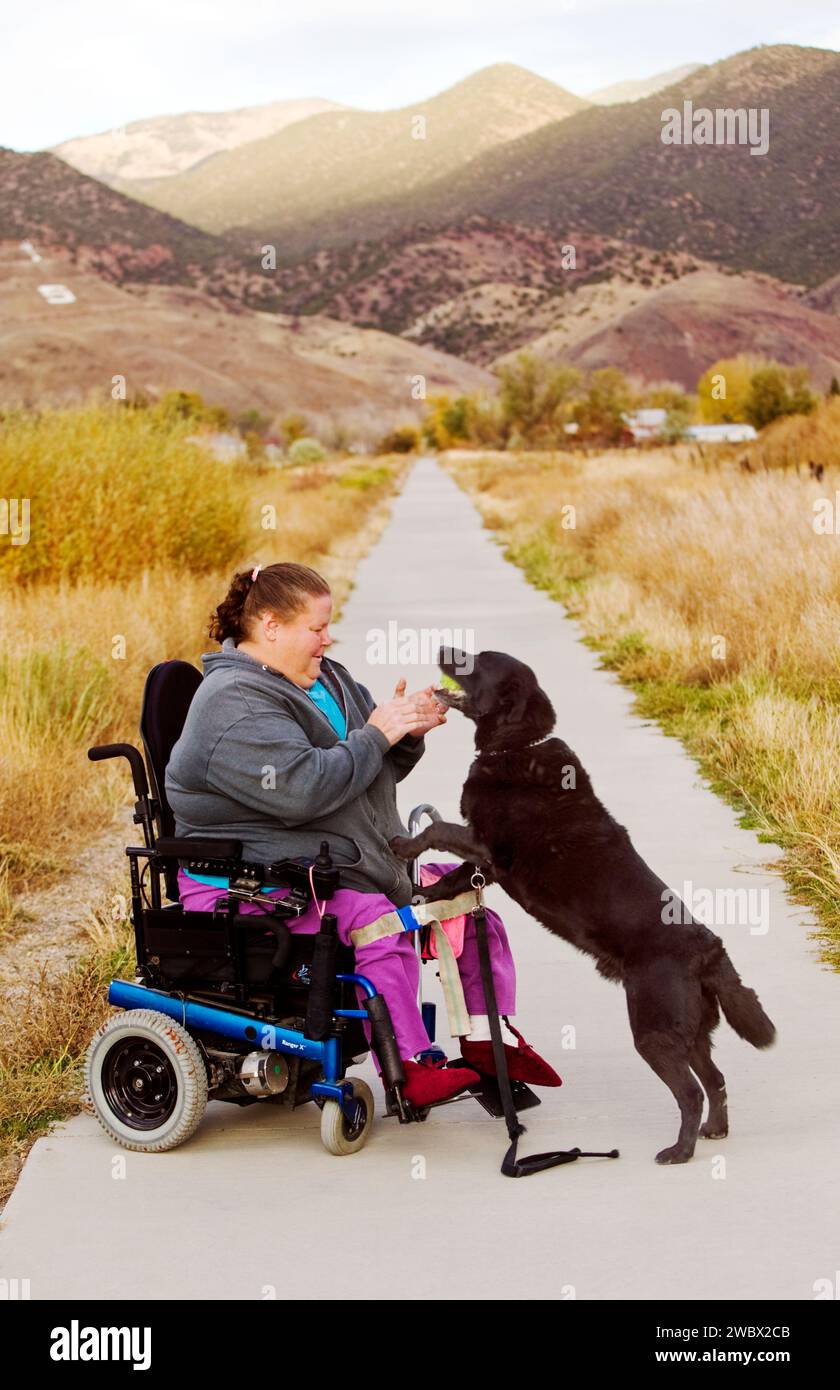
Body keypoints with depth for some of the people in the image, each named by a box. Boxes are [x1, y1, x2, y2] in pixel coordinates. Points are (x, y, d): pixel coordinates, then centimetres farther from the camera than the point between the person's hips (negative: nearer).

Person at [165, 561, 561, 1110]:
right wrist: (376, 736, -19)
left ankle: (489, 1038, 6)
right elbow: (301, 788, -30)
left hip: (336, 863, 10)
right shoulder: (234, 704, -17)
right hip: (253, 883, -10)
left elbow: (382, 772, 19)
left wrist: (407, 731, -4)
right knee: (375, 920, -31)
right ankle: (408, 1066, -24)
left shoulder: (326, 679, 15)